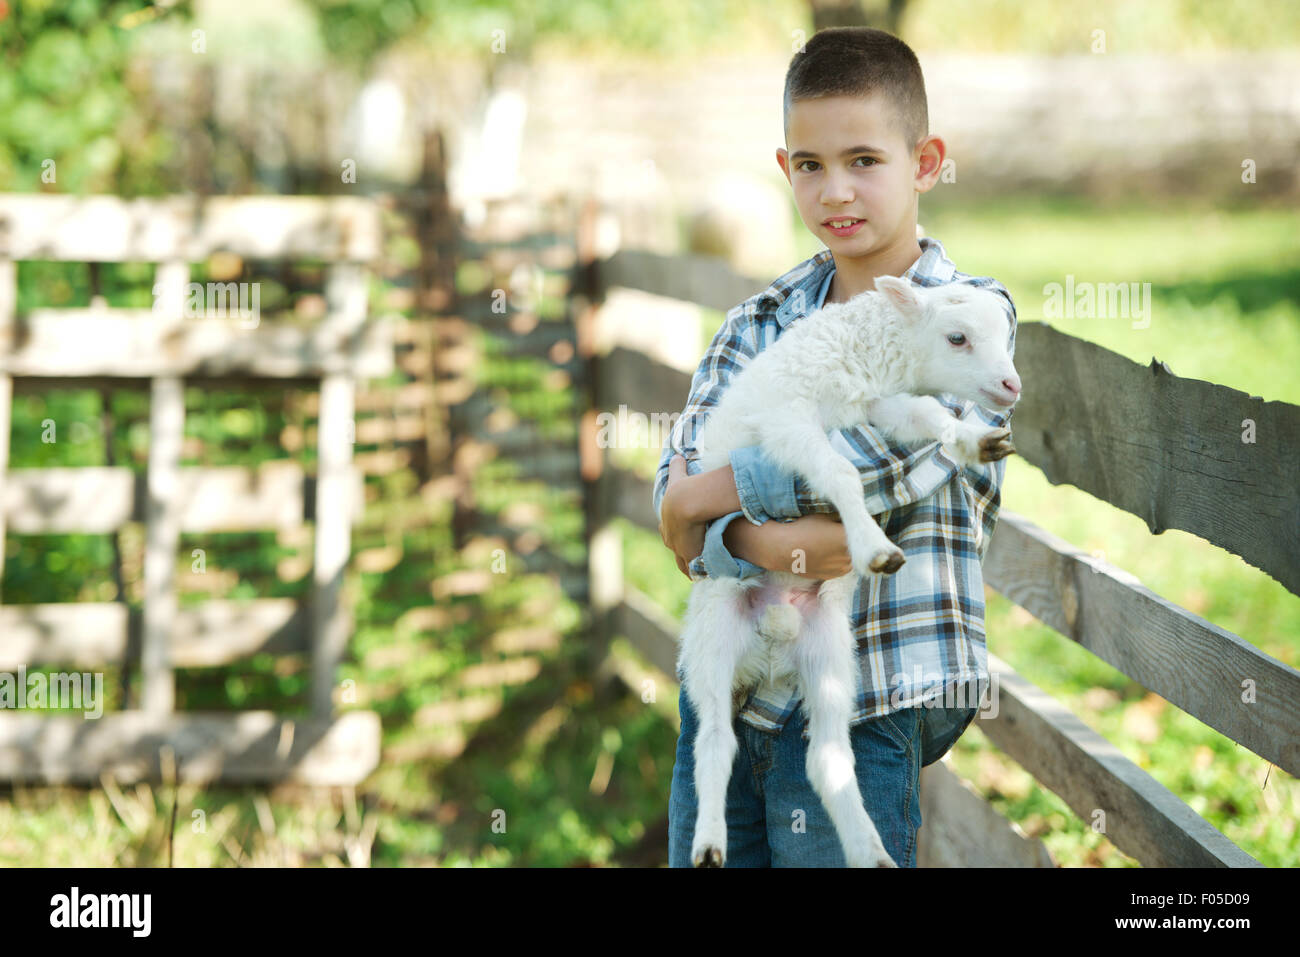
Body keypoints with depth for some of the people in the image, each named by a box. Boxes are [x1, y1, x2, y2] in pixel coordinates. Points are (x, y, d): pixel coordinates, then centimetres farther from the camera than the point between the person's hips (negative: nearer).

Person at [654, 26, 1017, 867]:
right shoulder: (760, 324, 9)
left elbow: (897, 452, -20)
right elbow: (679, 500, -1)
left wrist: (713, 491, -12)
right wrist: (763, 543, -23)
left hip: (867, 710, -4)